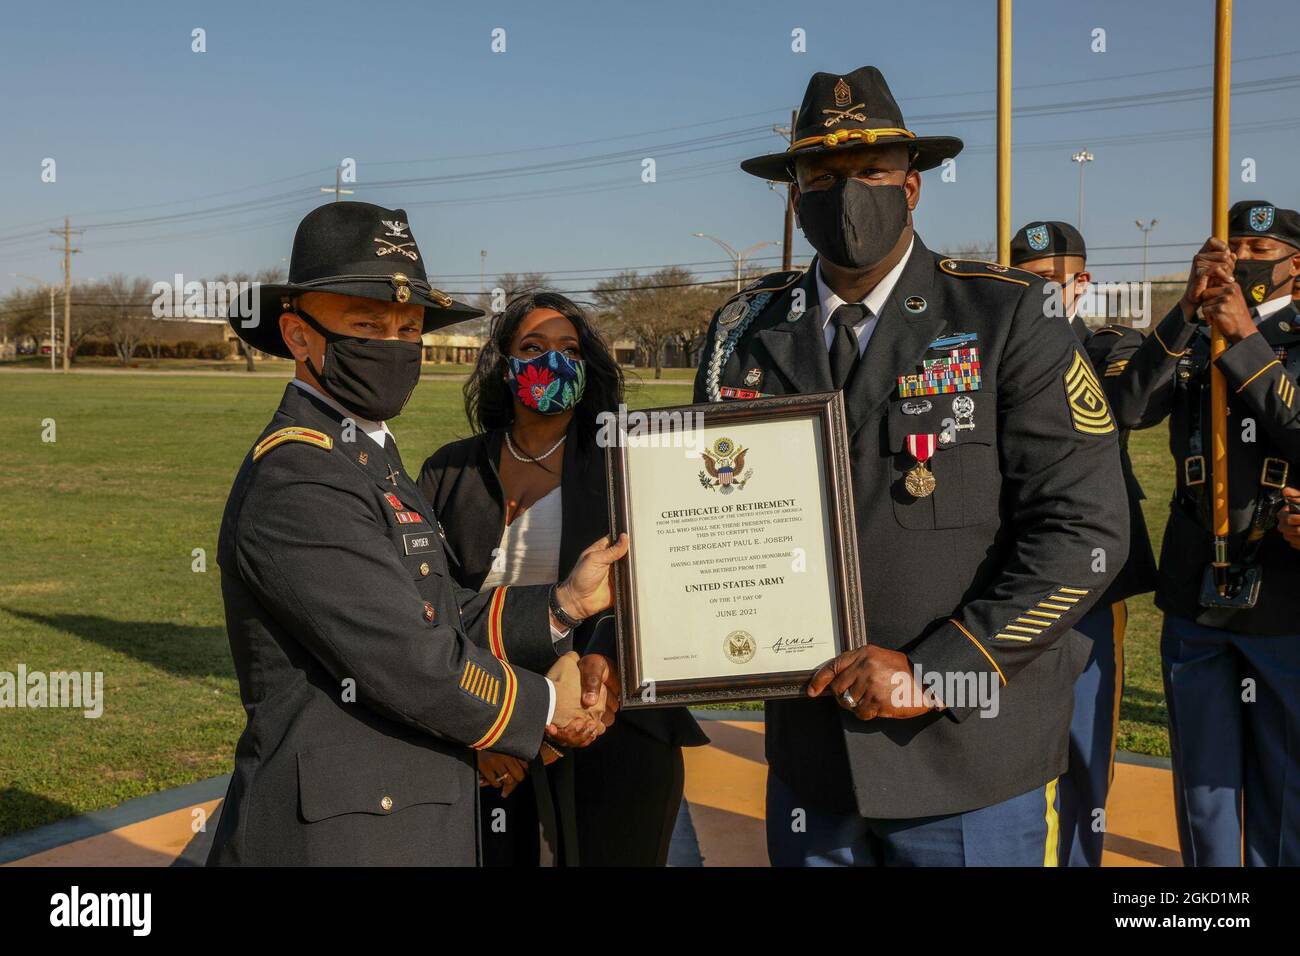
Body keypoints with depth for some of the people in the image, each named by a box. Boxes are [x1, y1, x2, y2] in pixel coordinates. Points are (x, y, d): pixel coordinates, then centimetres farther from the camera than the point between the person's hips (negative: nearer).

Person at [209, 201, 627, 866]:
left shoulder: (364, 457, 13)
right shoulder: (296, 480, -20)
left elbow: (443, 622, 9)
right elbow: (416, 665, -22)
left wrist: (565, 604, 2)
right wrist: (545, 704, -9)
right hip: (335, 840, -9)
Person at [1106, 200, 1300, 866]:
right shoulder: (1188, 342, 9)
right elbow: (1126, 409, -10)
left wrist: (1246, 340, -20)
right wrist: (1187, 311, -17)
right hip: (1194, 597, 3)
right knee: (1203, 781, 13)